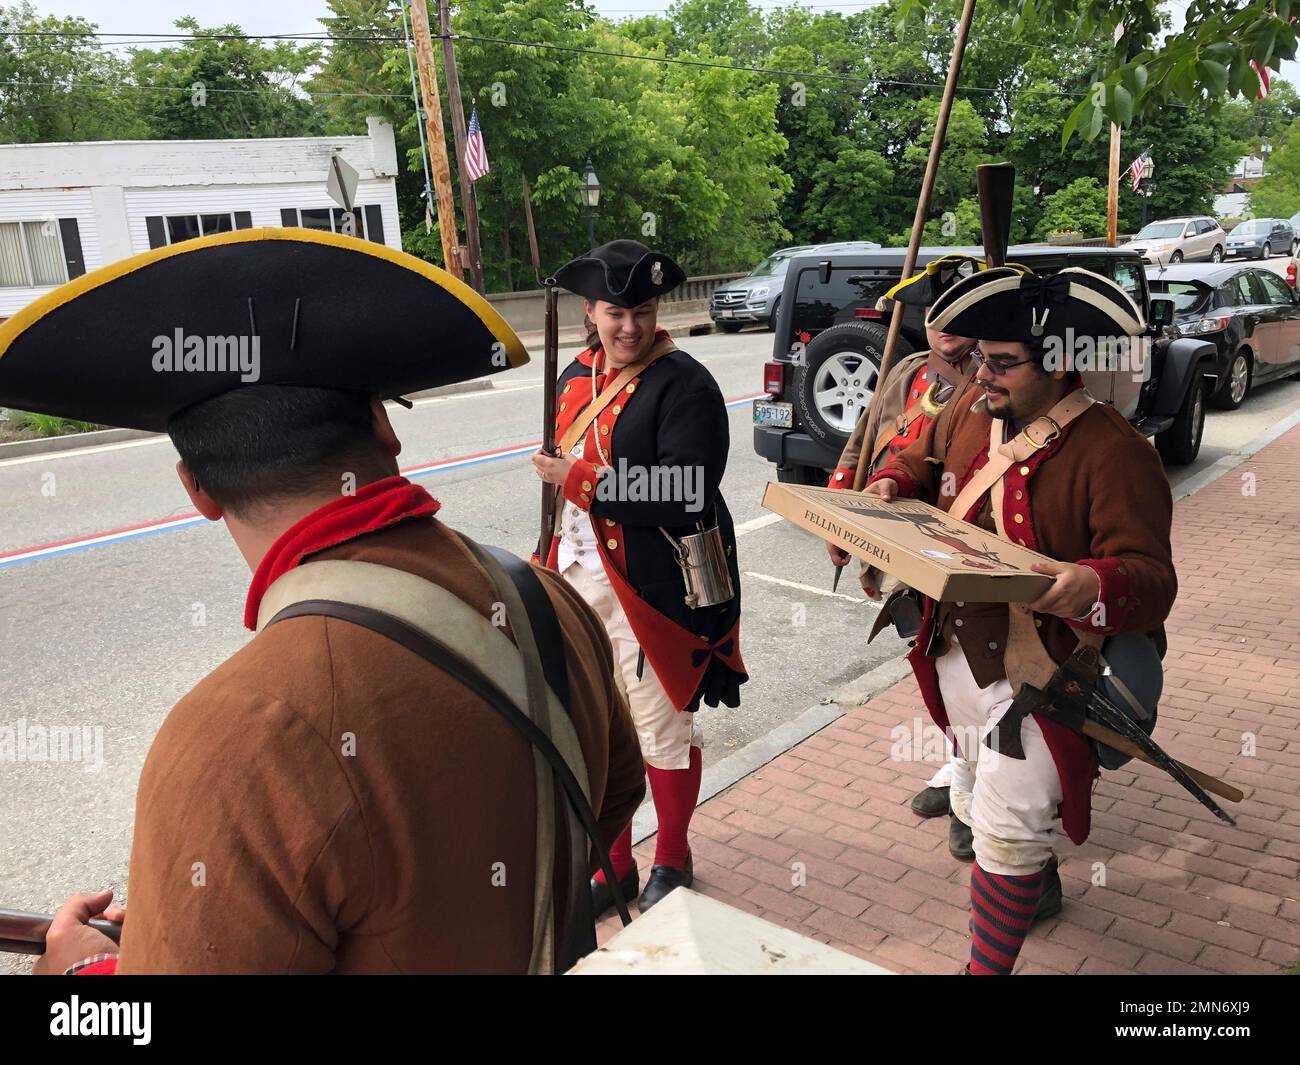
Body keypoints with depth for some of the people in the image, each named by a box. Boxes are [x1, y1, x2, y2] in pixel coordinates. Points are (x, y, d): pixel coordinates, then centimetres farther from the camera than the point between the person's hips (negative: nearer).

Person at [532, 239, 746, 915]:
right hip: (579, 580, 7)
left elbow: (682, 499, -25)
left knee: (662, 731, 9)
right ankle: (614, 864, 34)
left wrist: (579, 479, -20)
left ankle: (672, 862, 32)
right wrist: (553, 570, 17)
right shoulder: (577, 378, 8)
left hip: (652, 591, -6)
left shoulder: (686, 387, -15)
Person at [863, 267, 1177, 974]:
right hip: (958, 659, 8)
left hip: (1041, 679, -7)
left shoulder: (1115, 454, -21)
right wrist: (891, 484, -4)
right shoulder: (976, 409, -1)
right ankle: (1040, 878, 58)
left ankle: (987, 965, 15)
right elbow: (925, 459, 18)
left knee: (1008, 828, -7)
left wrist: (1096, 586, -47)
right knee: (977, 804, 26)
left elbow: (1151, 577, -25)